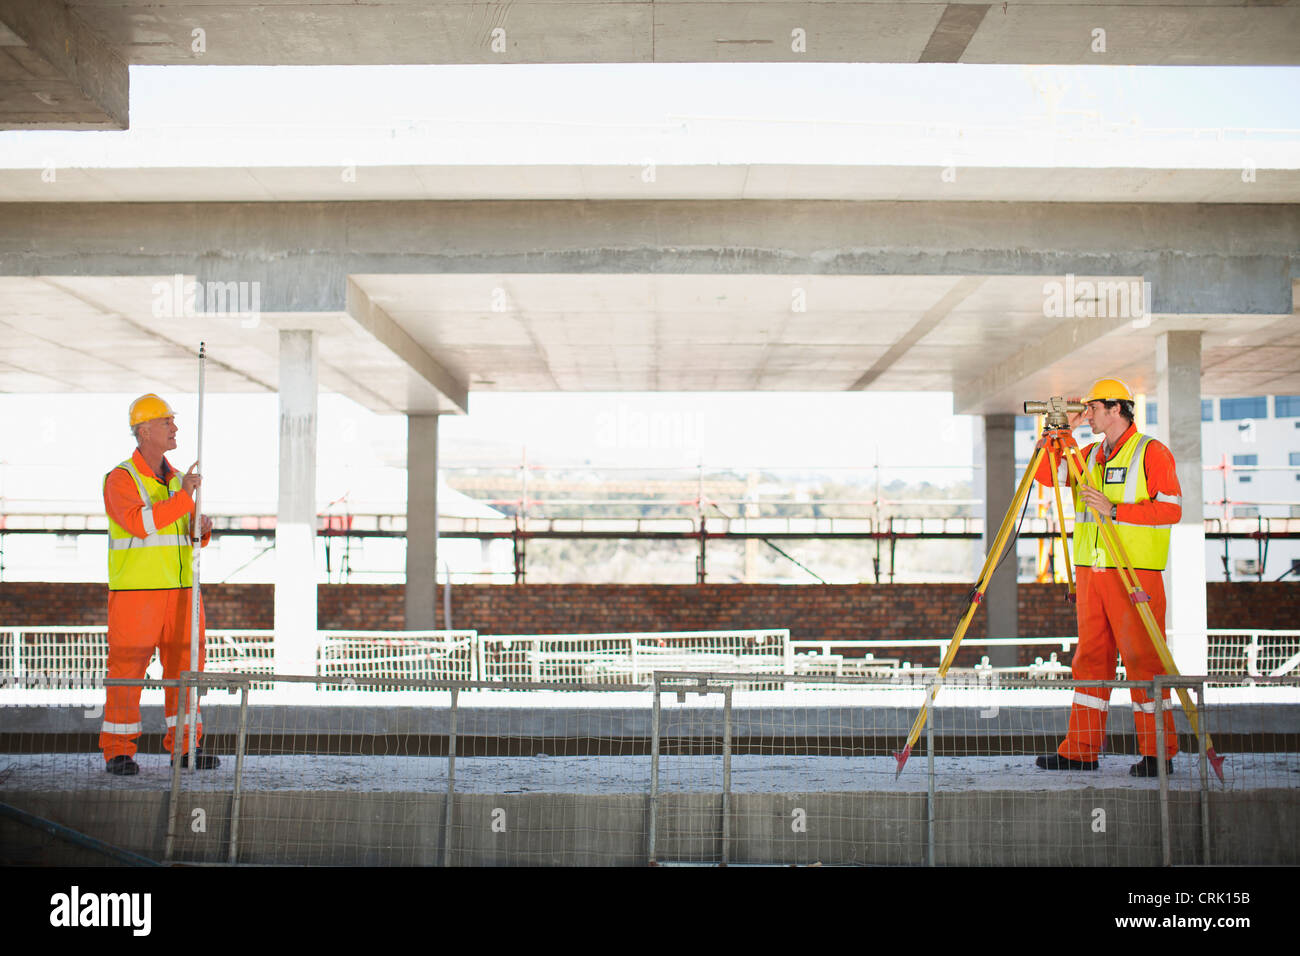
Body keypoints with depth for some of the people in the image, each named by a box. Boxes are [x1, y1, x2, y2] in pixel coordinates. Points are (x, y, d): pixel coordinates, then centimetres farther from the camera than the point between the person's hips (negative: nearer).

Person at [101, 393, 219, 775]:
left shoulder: (175, 479, 14)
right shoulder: (121, 479, -7)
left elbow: (189, 538, 17)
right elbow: (141, 524, -24)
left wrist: (203, 529, -6)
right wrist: (184, 497, -25)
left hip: (179, 591, 6)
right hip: (135, 591, -6)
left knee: (184, 665, 5)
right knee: (127, 669, -2)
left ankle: (185, 747, 12)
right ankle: (118, 751, 7)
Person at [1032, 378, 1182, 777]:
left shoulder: (1151, 452, -3)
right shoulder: (1090, 455, 16)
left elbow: (1171, 509, -10)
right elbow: (1045, 475, 16)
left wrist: (1114, 509, -18)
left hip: (1135, 573, -7)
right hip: (1091, 571, 7)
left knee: (1142, 658, -5)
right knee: (1090, 657, 7)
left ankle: (1158, 753, 3)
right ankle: (1081, 749, 12)